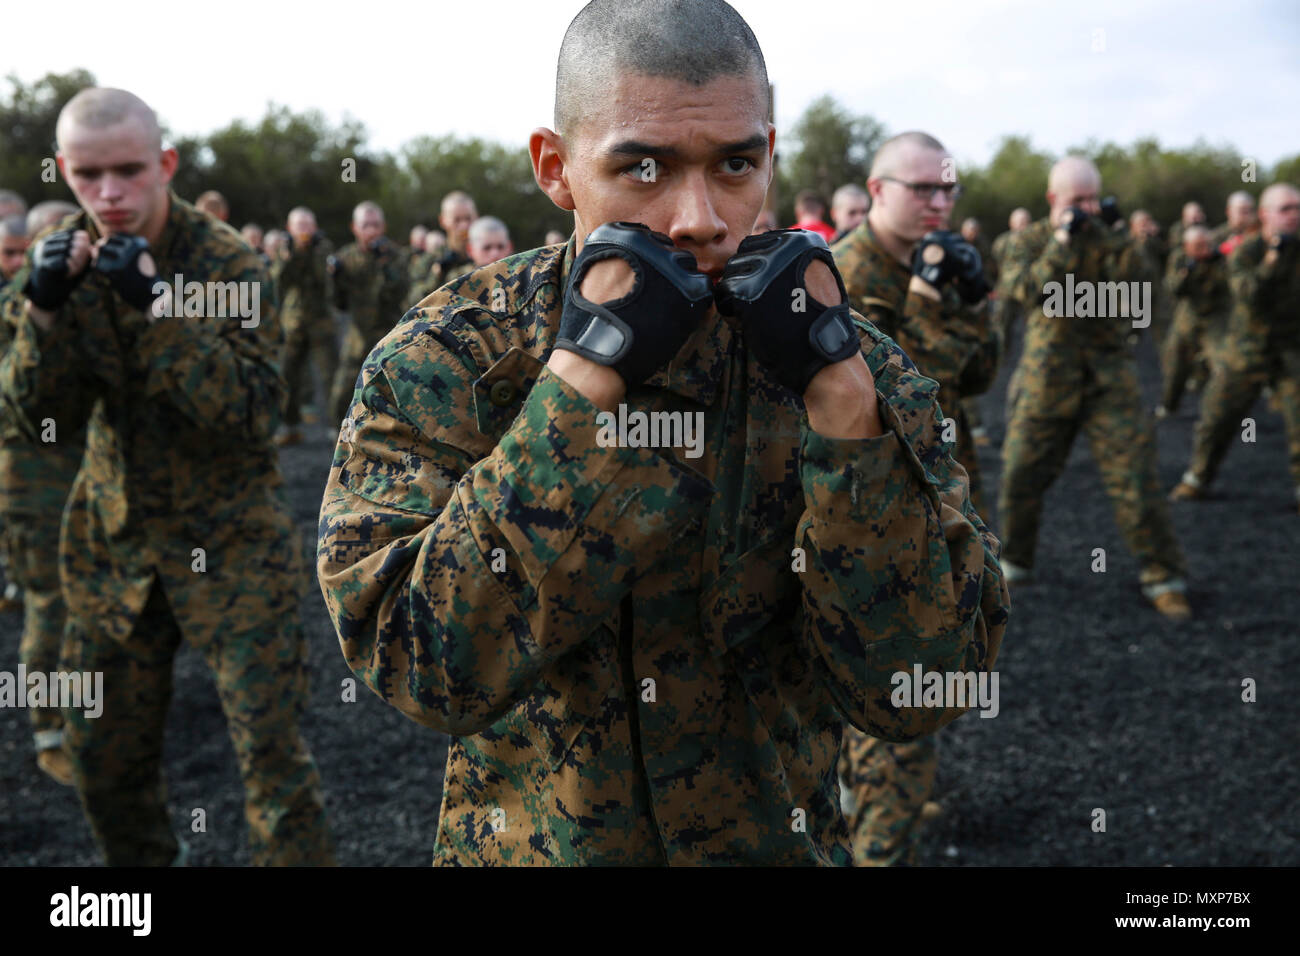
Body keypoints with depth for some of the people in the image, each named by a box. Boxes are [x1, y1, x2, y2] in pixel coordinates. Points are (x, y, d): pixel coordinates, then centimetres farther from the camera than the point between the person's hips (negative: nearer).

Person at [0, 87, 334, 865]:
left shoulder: (227, 262, -13)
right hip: (114, 538, 5)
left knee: (271, 744, -4)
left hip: (230, 539, -4)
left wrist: (155, 306, -30)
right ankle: (143, 859, 37)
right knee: (102, 750, 13)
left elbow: (255, 410, -22)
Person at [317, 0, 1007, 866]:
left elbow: (914, 693, -20)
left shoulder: (862, 367, -12)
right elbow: (426, 668, -28)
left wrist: (837, 386, -28)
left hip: (782, 840, 2)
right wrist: (586, 371, -31)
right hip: (527, 840, -1)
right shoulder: (443, 362, -16)